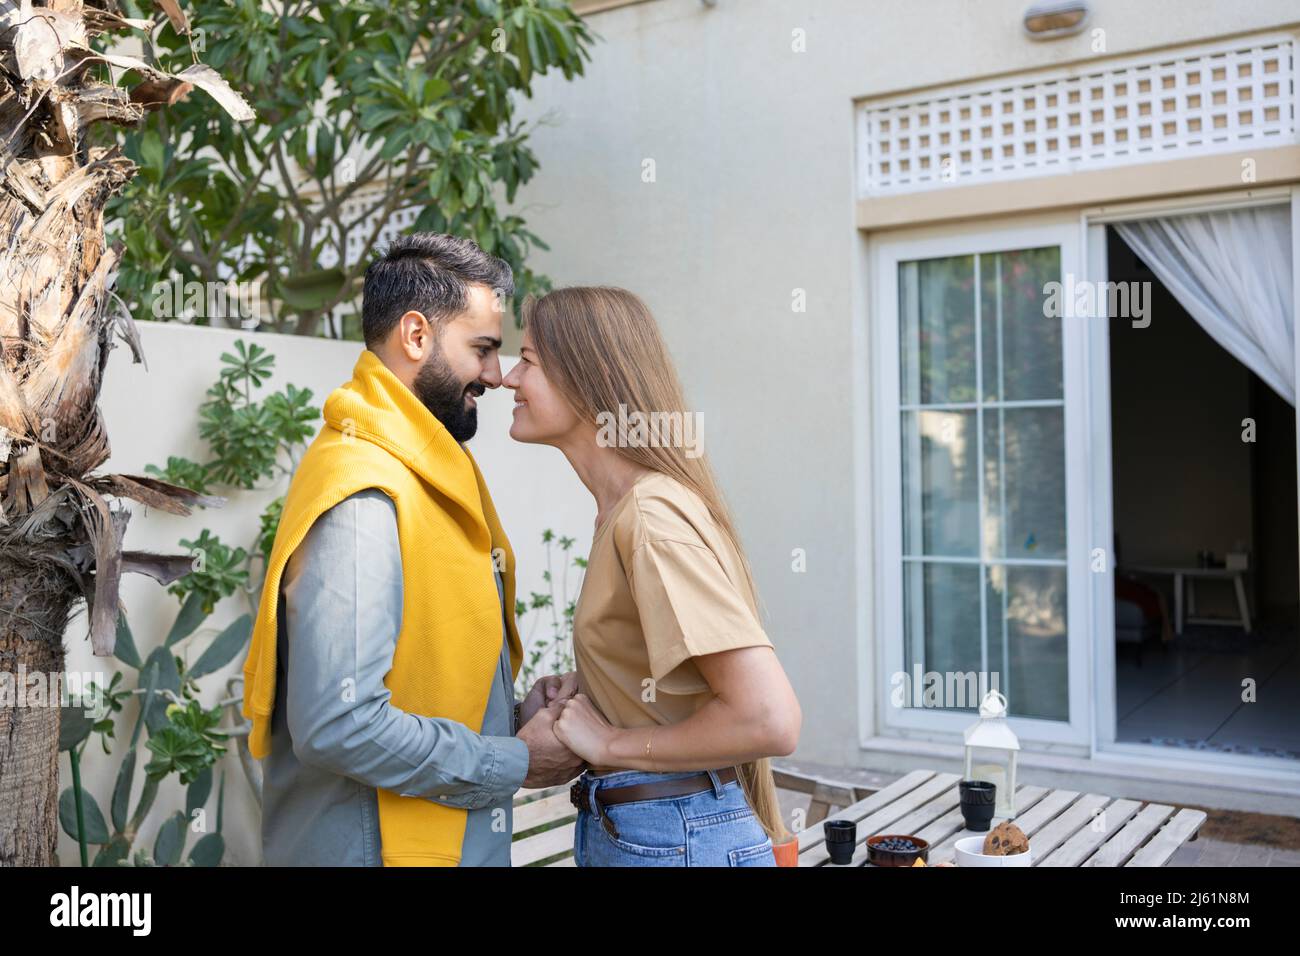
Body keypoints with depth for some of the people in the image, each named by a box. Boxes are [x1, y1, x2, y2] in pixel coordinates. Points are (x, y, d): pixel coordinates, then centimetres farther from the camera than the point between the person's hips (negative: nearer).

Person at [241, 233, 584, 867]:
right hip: (377, 844, -9)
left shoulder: (418, 475, 7)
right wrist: (514, 765, -18)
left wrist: (509, 718, -2)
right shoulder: (362, 499, -23)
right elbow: (337, 726, -29)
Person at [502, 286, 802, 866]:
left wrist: (610, 742, -18)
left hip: (674, 837, -9)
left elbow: (769, 719, -28)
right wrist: (582, 692, 0)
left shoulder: (652, 513, -22)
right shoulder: (621, 509, 7)